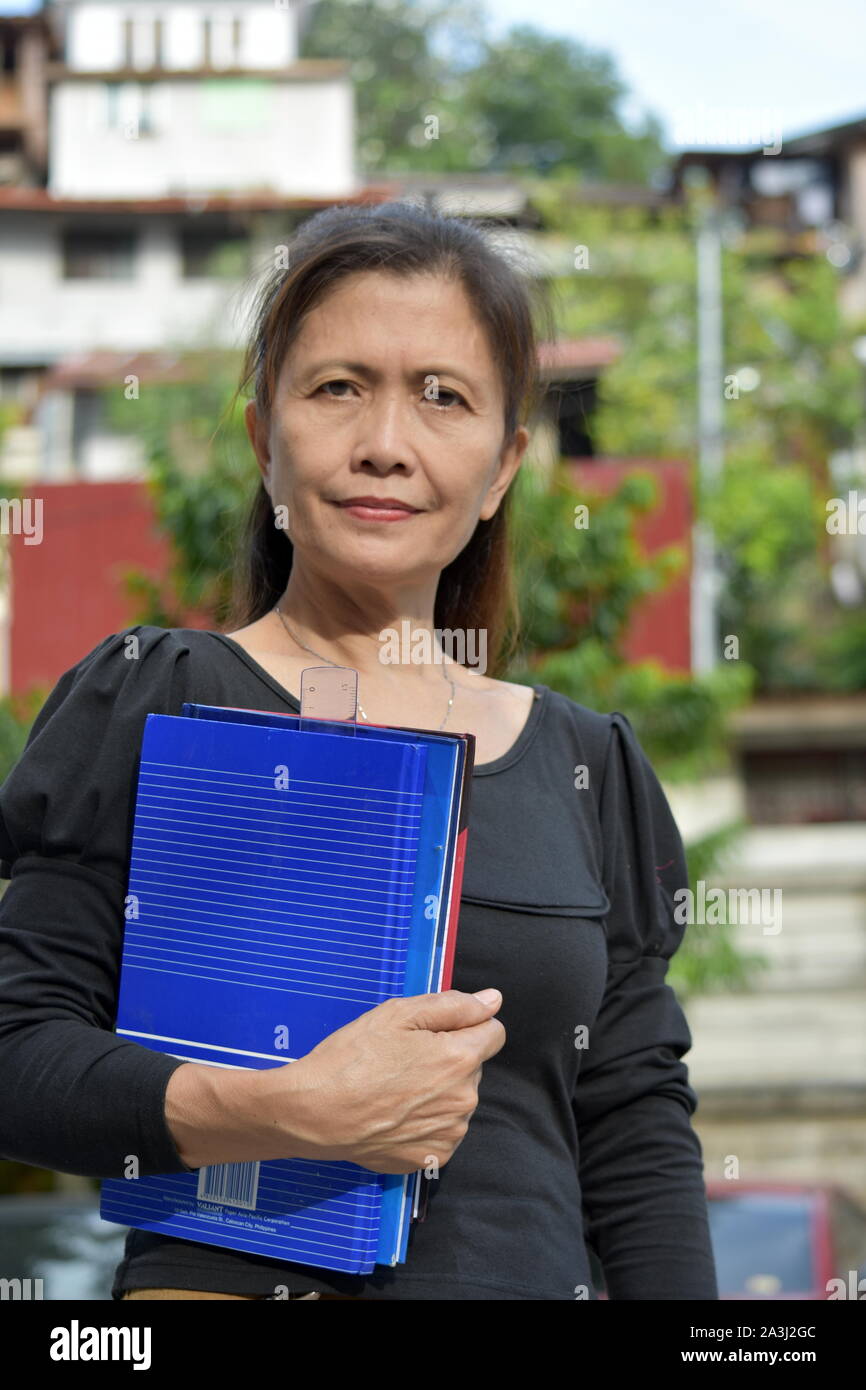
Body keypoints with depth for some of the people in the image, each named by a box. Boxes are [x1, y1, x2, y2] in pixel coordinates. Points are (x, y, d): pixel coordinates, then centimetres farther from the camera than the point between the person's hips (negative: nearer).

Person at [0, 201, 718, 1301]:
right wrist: (287, 1112, -22)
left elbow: (637, 1129, 10)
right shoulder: (148, 702, -2)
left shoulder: (591, 765, 9)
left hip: (528, 1278, 4)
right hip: (226, 1278, -3)